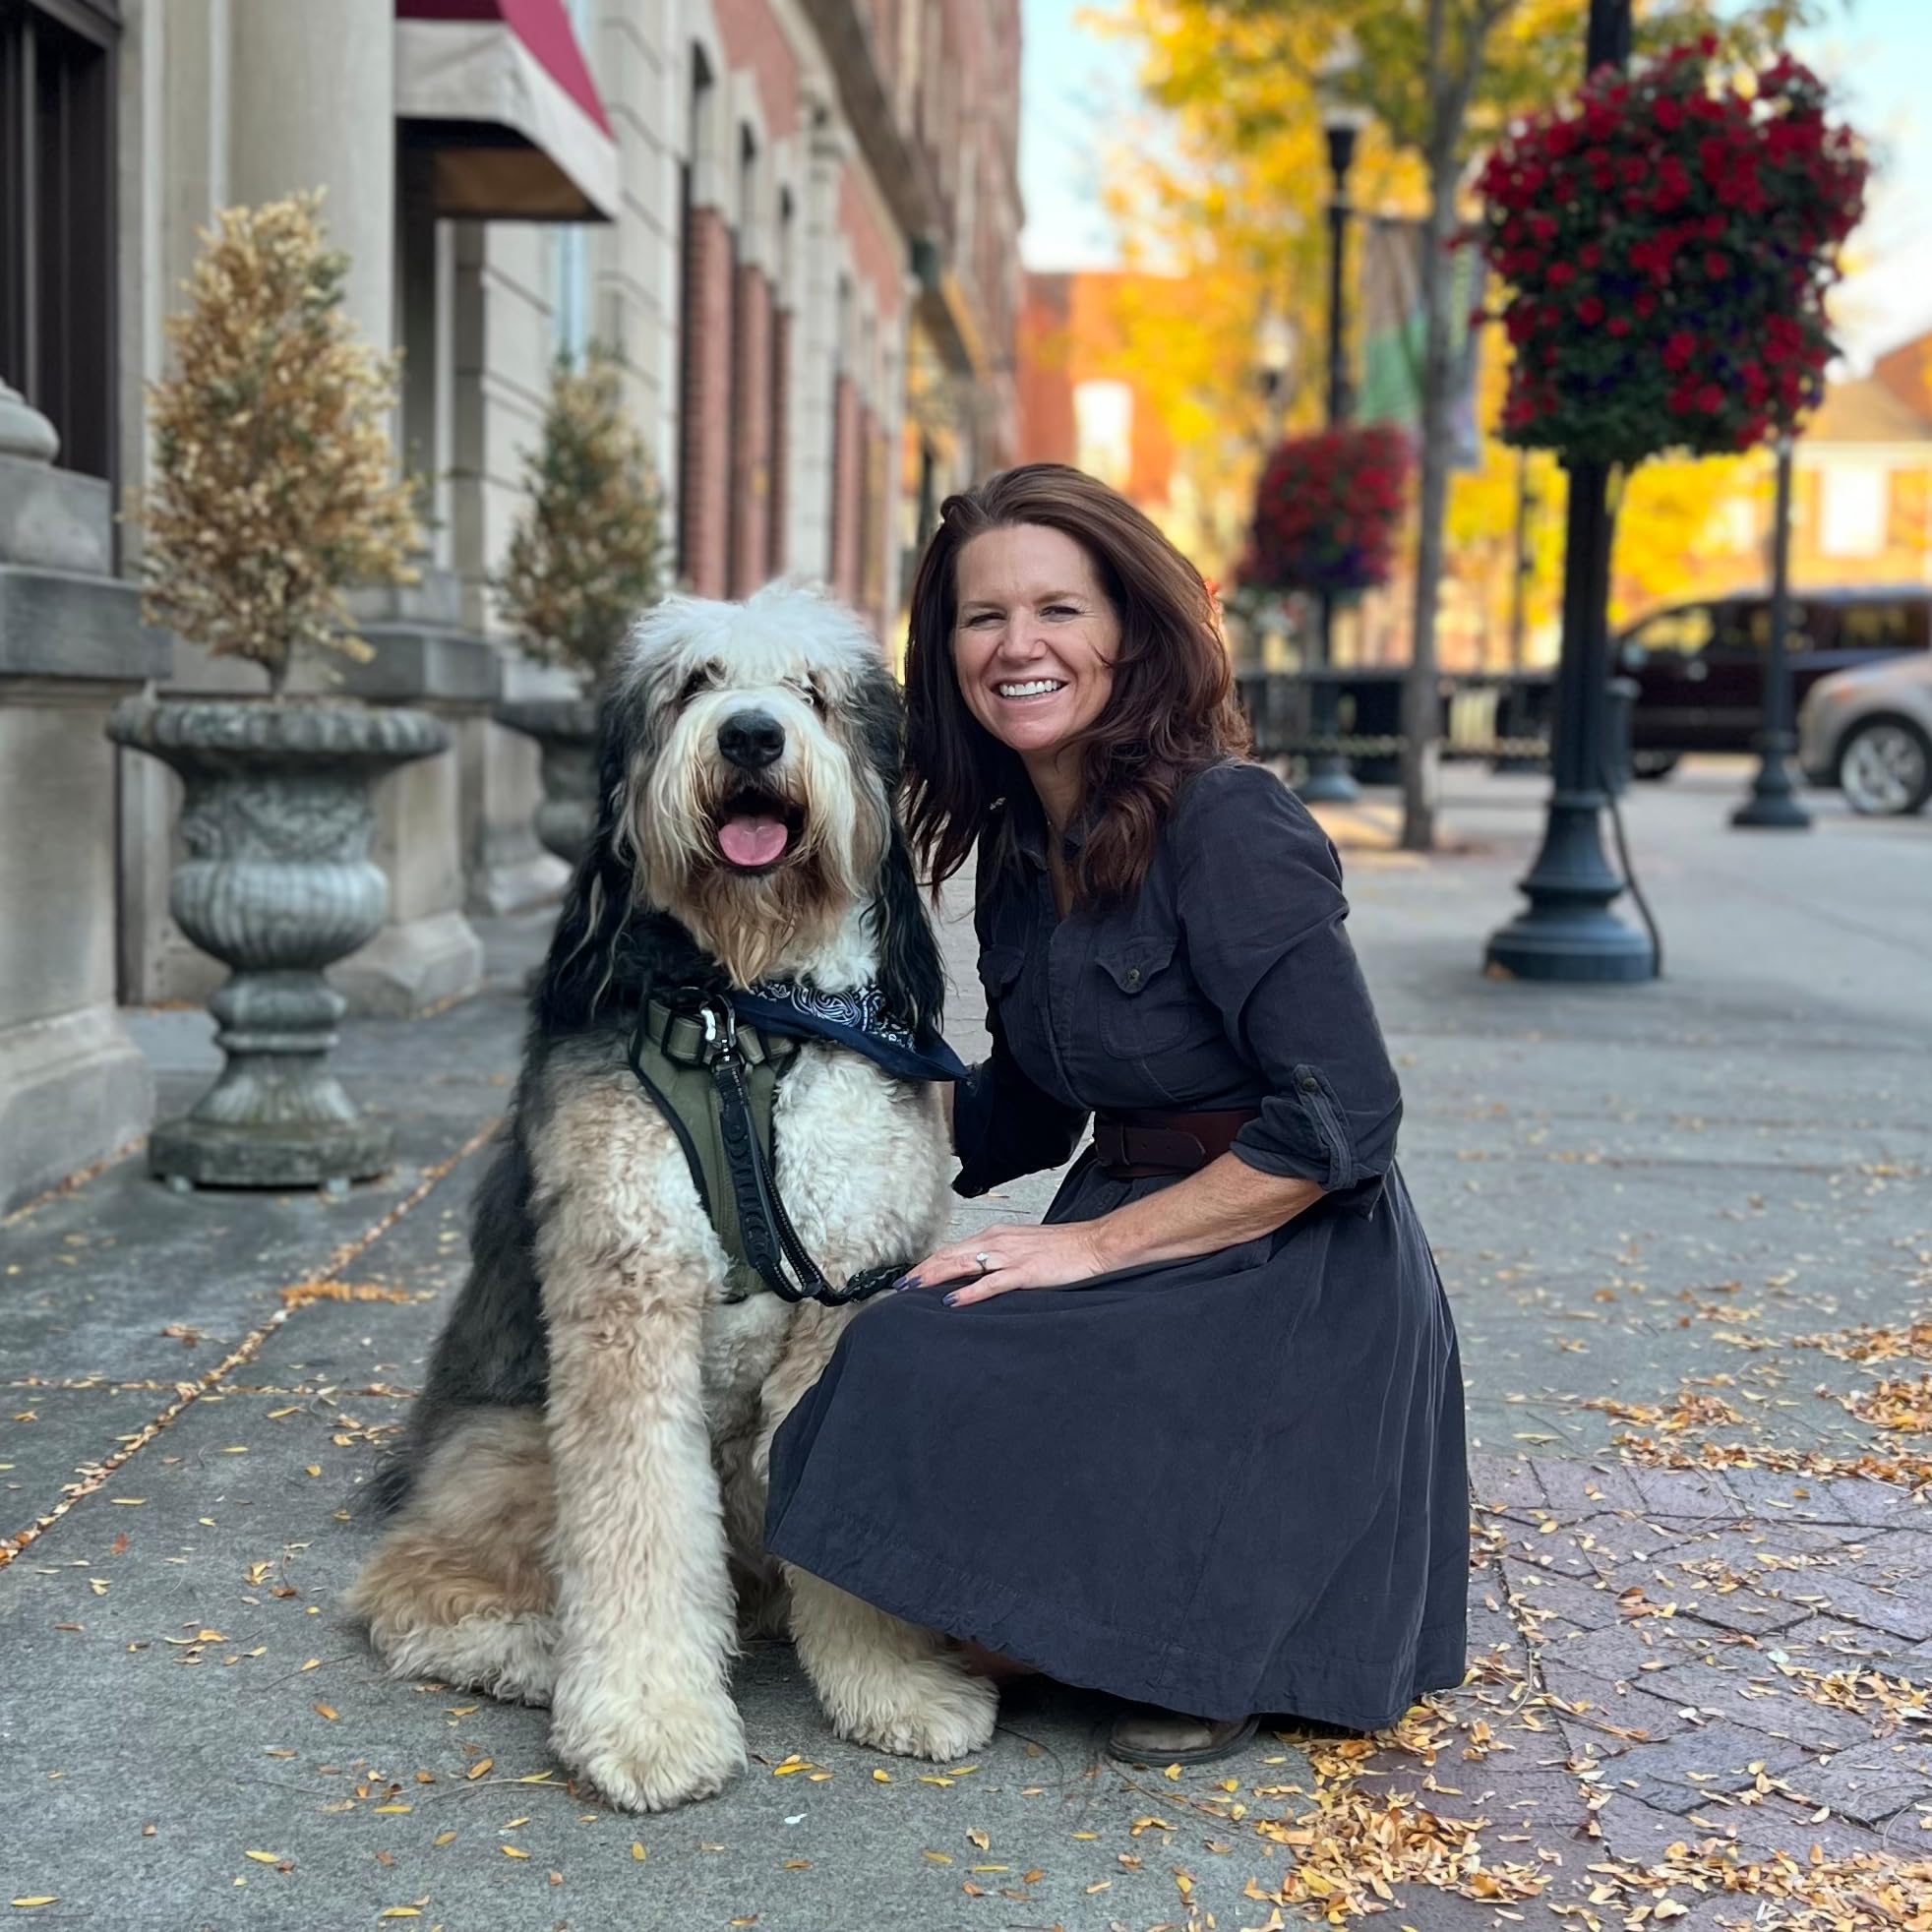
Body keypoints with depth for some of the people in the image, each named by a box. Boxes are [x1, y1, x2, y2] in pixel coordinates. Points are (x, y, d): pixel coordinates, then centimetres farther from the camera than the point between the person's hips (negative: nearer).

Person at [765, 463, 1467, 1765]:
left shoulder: (1228, 825, -17)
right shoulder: (1017, 844, 8)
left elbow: (1341, 1118, -22)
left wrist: (1099, 1242, -19)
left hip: (1292, 1280, -8)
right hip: (1129, 1242, 8)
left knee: (950, 1379, -24)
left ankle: (1225, 1649, 0)